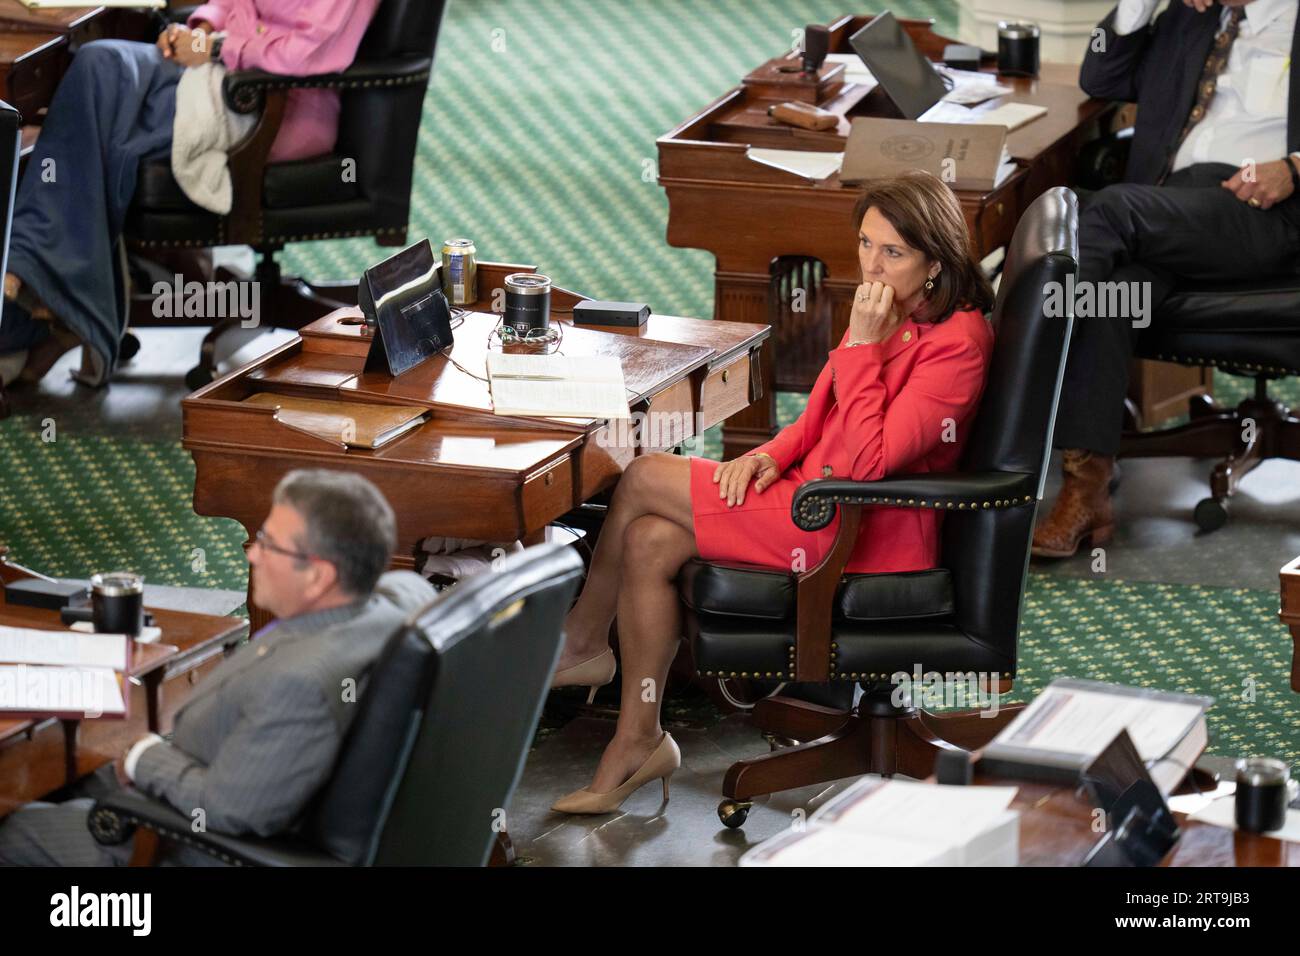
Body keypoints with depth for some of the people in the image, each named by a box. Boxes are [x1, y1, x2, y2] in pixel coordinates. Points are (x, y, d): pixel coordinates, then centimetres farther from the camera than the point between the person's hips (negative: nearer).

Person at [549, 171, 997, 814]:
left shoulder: (957, 343, -18)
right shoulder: (888, 314, 9)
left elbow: (867, 461, -25)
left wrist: (862, 345, -24)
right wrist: (772, 454, 0)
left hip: (868, 533, -9)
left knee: (643, 479, -9)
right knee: (648, 543, -8)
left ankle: (582, 644, 10)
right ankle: (638, 742, 2)